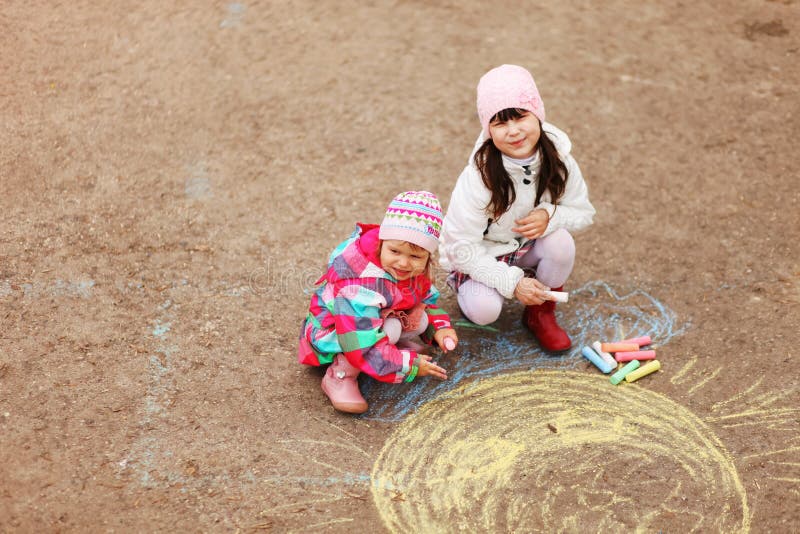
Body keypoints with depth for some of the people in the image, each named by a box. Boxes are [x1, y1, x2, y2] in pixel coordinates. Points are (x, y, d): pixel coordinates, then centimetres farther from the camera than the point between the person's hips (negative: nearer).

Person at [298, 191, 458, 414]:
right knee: (390, 327, -34)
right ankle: (340, 374, -20)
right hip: (333, 330, -7)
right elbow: (363, 343, -39)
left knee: (420, 318, -15)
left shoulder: (415, 268, -13)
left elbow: (427, 299, 7)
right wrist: (409, 365, -31)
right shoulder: (361, 281, -39)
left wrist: (439, 328, -12)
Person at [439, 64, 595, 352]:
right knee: (485, 309, -30)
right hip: (480, 258, -3)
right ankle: (469, 290, 10)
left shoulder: (557, 158, -17)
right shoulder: (479, 176, -29)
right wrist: (512, 282, -28)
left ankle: (541, 314, 0)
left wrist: (551, 216, -26)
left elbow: (583, 213, -3)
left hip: (529, 248, 4)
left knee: (561, 242, -27)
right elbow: (461, 247, -23)